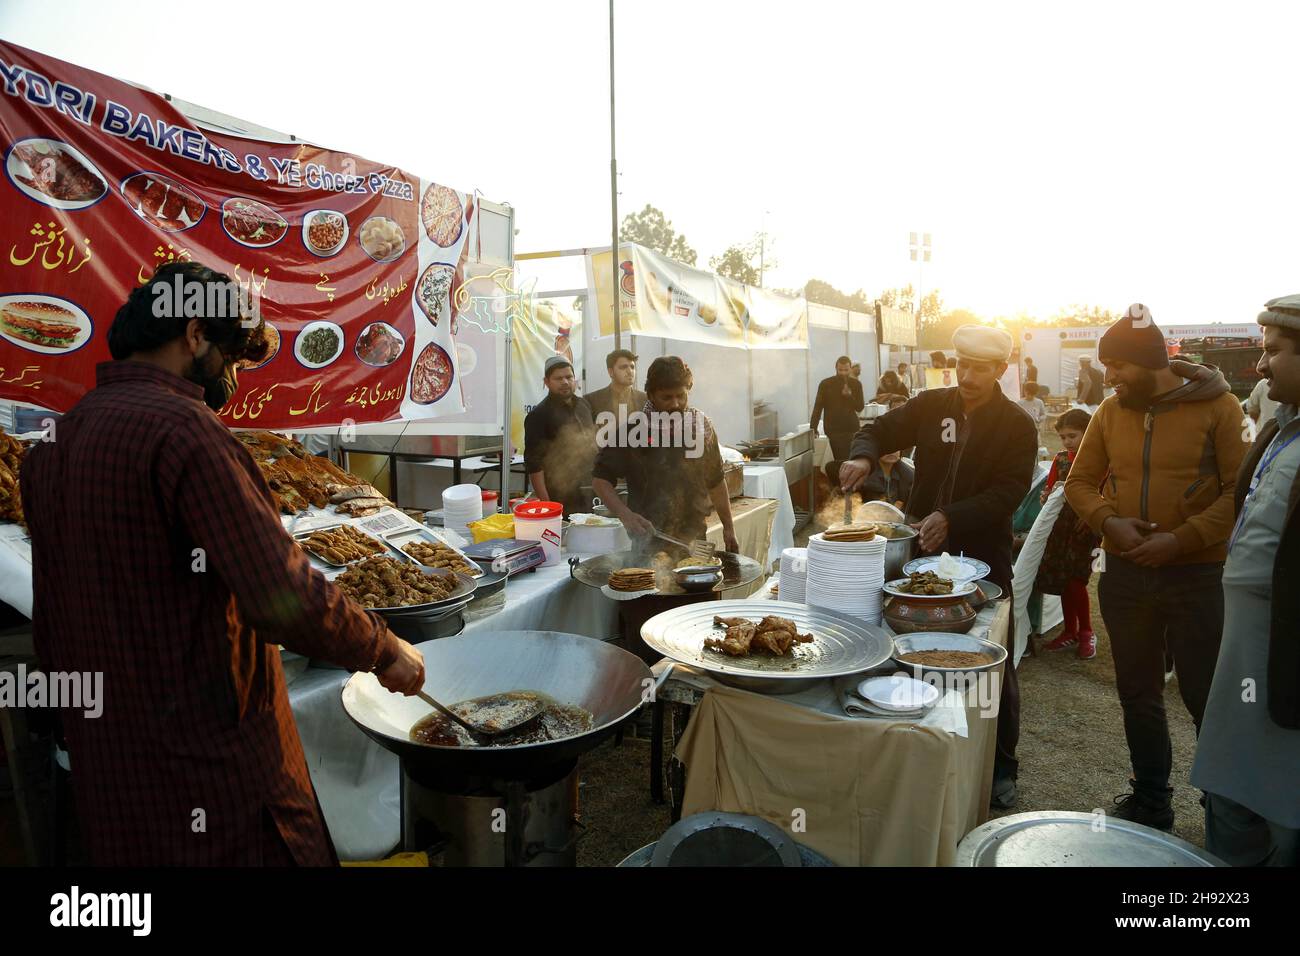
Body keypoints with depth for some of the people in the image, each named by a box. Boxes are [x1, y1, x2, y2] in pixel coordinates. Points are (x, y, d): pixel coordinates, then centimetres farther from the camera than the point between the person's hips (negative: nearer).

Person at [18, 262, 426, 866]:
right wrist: (385, 651, -12)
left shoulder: (51, 445, 7)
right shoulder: (180, 426, -20)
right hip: (213, 774, -9)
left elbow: (49, 631, 15)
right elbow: (286, 600, -26)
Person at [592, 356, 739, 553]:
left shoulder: (702, 425, 3)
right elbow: (600, 479, -7)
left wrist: (728, 527, 15)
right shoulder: (634, 429, -9)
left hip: (695, 538, 3)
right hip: (647, 540, -3)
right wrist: (625, 515, -21)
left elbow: (715, 481, 13)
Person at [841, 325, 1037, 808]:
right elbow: (880, 430, 10)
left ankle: (1000, 766, 24)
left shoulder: (1017, 426, -5)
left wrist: (952, 518, -28)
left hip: (983, 557, -2)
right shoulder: (931, 405, 3)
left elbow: (1008, 491, -14)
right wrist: (864, 457, -13)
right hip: (922, 550, 3)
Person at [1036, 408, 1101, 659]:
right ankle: (1070, 631, 24)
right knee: (1061, 580, 9)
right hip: (1060, 526, 5)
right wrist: (1047, 496, -9)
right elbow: (1050, 488, 12)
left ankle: (1086, 632, 13)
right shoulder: (1061, 459, 9)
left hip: (1086, 527, -5)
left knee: (1075, 581, -7)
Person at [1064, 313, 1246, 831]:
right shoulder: (1111, 411, 4)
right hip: (1124, 573, 4)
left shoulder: (1217, 407, -7)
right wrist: (1109, 521, -10)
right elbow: (1080, 481, 8)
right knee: (1138, 692, 15)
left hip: (1197, 575, -4)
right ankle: (1150, 801, 32)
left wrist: (1181, 540, -20)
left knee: (1206, 697, 4)